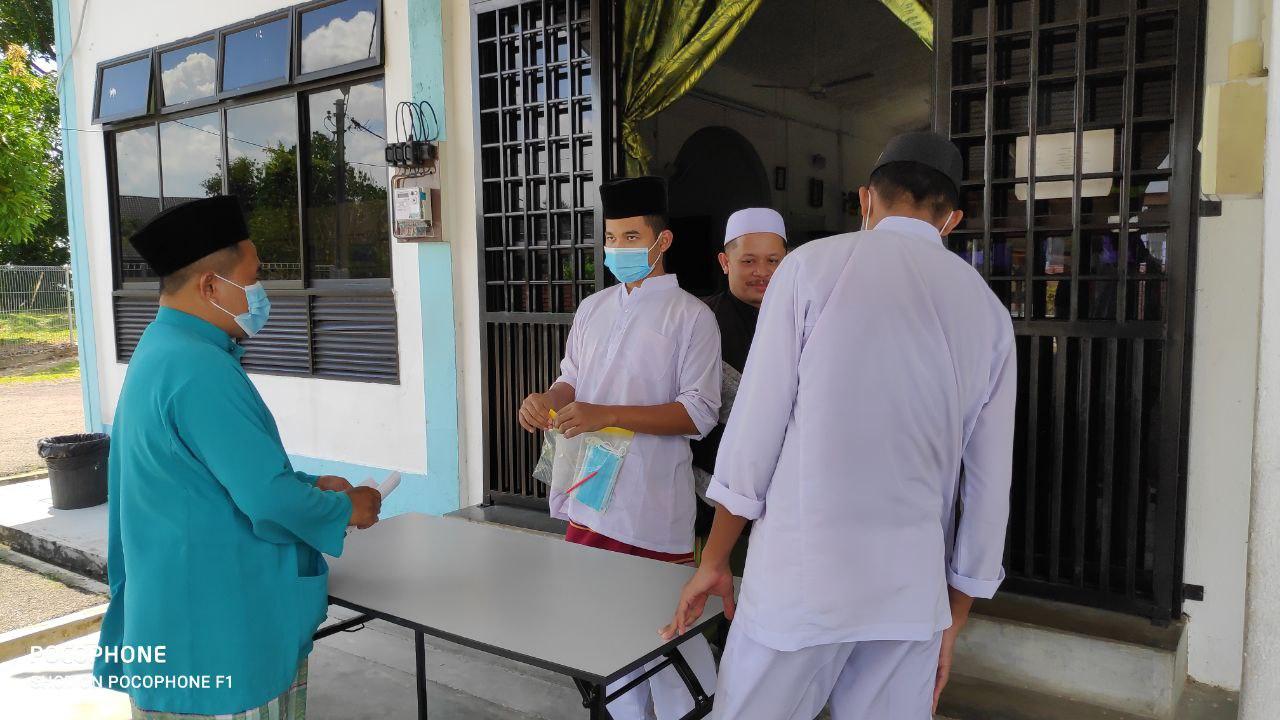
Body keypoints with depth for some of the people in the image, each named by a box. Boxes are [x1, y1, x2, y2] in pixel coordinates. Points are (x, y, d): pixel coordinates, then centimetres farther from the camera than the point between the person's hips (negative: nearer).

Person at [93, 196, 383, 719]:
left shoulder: (164, 350, 8)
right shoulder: (198, 370, -26)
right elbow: (268, 499, -28)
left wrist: (308, 484, 8)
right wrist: (346, 508, -10)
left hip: (188, 608, 10)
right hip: (214, 626, -10)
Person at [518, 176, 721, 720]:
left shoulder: (690, 316, -7)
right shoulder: (592, 309, 12)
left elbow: (699, 413, -14)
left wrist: (606, 415, -22)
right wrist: (547, 400, -4)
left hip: (652, 507, -6)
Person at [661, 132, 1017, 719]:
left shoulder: (813, 264, -4)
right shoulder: (988, 312, 8)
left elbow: (756, 428, -7)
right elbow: (988, 485, 9)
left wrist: (714, 559, 5)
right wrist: (953, 618, 19)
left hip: (801, 579, -3)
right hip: (914, 591, 4)